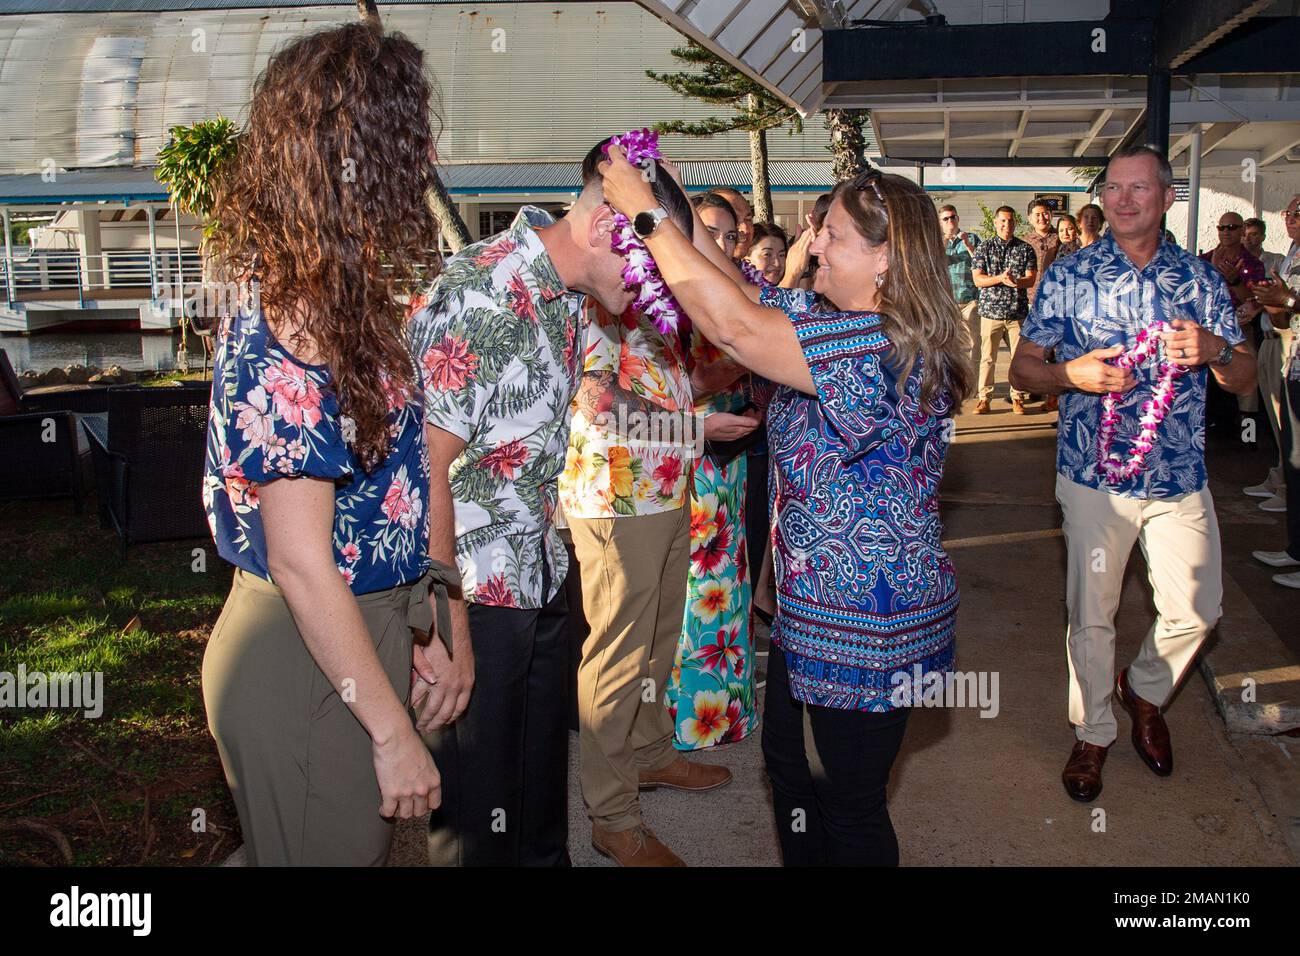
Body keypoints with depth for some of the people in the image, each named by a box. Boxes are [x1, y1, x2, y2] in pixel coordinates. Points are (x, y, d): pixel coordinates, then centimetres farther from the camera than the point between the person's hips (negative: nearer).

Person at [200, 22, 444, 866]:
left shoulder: (345, 305, 3)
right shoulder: (287, 337, -24)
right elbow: (300, 560, -23)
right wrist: (393, 730, -18)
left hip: (361, 635, 9)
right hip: (308, 668, -8)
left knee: (363, 845, 23)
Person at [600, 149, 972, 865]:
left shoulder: (881, 347, -27)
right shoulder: (841, 326, 3)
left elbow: (732, 324, -31)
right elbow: (748, 298, 9)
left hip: (865, 625, -10)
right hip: (812, 605, 10)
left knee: (849, 805, 9)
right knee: (788, 760, 24)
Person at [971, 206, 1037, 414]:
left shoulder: (1025, 249, 8)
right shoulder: (984, 248, 6)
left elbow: (1031, 279, 0)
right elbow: (977, 279, -2)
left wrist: (1016, 281, -21)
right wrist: (1000, 278, -17)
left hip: (1018, 312, 1)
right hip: (991, 311, -1)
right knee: (987, 358, 0)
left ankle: (1018, 397, 14)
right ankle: (984, 398, 8)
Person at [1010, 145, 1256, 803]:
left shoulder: (1200, 278, 5)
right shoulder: (1068, 276, -1)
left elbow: (1245, 379, 5)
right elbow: (1022, 367, 0)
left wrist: (1216, 349, -18)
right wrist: (1071, 374, -21)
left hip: (1180, 478, 2)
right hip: (1095, 475, -2)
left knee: (1196, 611, 8)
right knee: (1091, 614, 7)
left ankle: (1144, 690, 38)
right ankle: (1092, 733, 28)